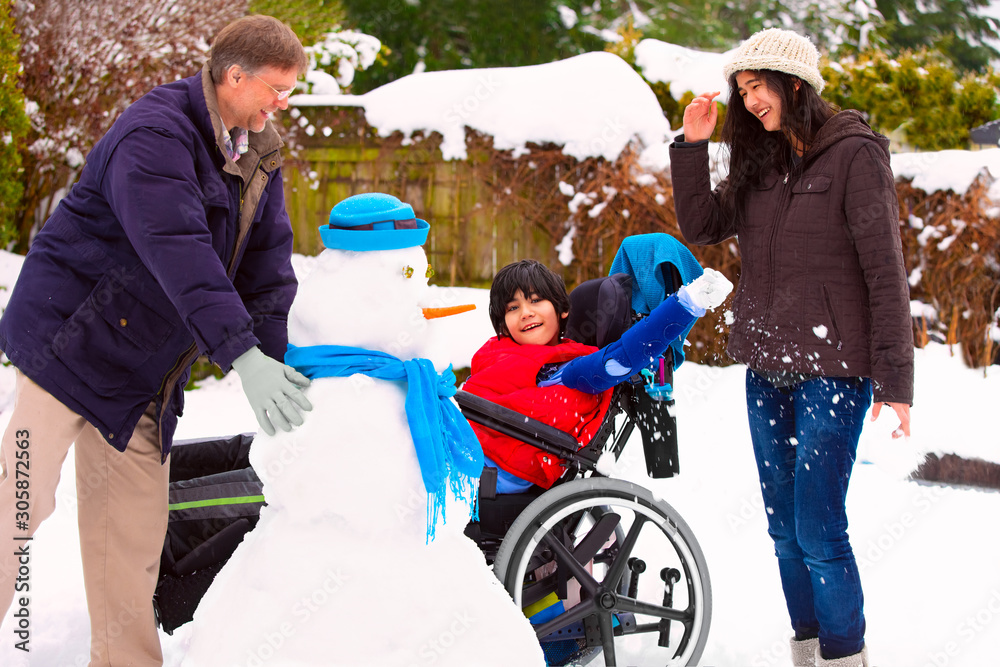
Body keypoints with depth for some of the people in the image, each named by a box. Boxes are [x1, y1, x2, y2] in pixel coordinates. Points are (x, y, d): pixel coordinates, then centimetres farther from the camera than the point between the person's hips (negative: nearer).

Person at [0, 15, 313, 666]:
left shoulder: (258, 155, 6)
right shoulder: (155, 133, -21)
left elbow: (268, 264, 2)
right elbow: (179, 249, -33)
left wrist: (276, 363, -13)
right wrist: (242, 356, -40)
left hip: (144, 366, 8)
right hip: (72, 336, -8)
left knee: (136, 523, 10)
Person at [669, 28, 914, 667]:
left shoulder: (855, 154, -7)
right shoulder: (762, 163, 13)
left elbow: (886, 273, -10)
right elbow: (702, 226, 12)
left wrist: (895, 380, -13)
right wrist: (693, 145, 2)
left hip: (831, 369, -7)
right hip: (766, 371, 7)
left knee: (818, 530, -8)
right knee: (785, 529, 11)